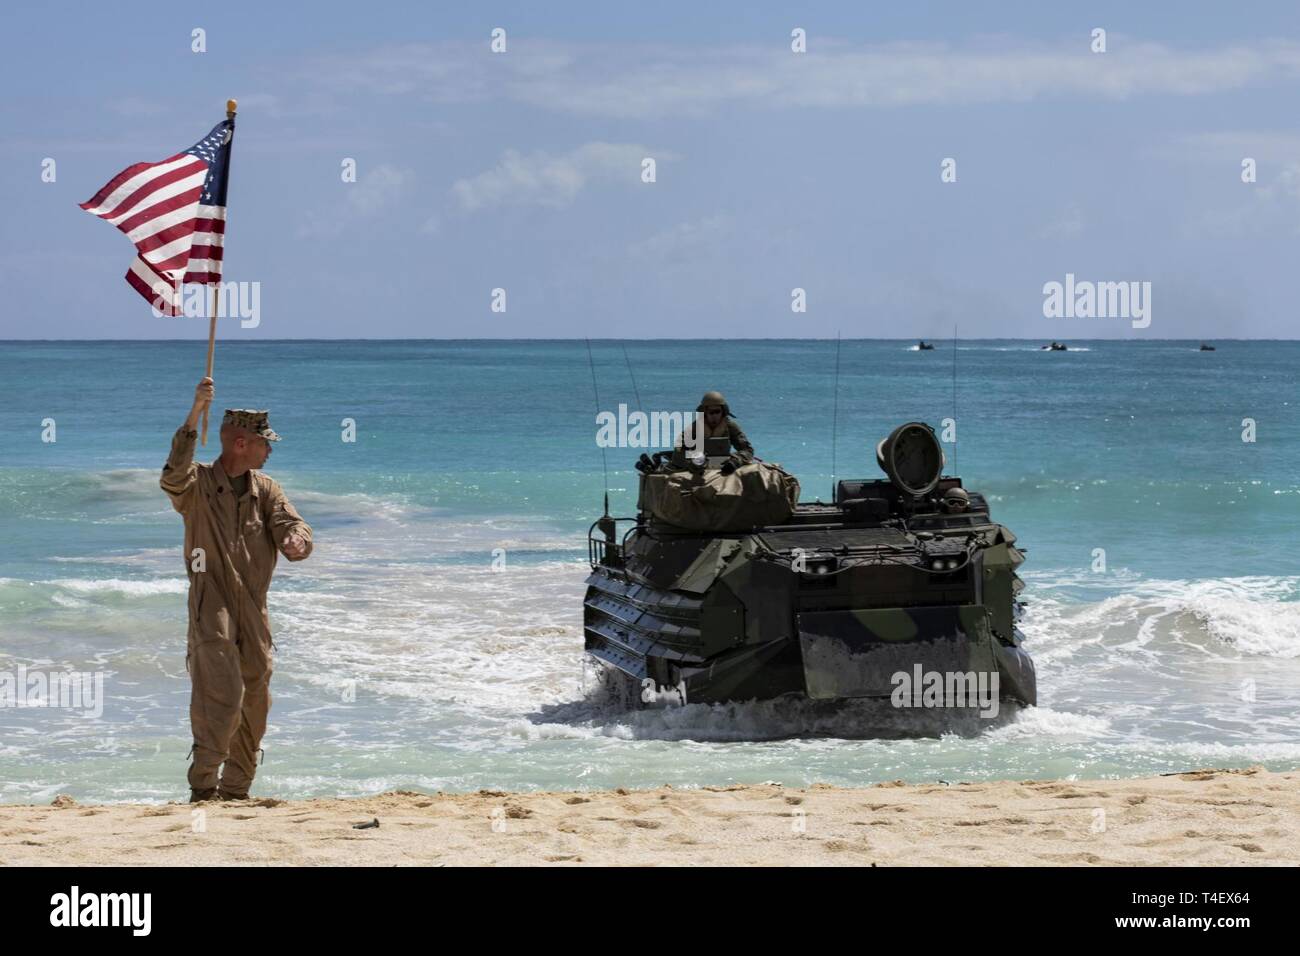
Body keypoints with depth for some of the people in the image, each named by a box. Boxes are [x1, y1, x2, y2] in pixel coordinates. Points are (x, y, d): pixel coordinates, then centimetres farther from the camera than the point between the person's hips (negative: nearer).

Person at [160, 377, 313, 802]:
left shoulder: (266, 489, 10)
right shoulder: (198, 484, -4)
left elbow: (292, 525, -3)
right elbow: (173, 477, -27)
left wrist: (295, 539, -30)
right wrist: (194, 416, -37)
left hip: (254, 610, 6)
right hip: (211, 605, -5)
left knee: (255, 703, 11)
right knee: (221, 693, -21)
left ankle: (235, 791, 25)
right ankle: (203, 786, -20)